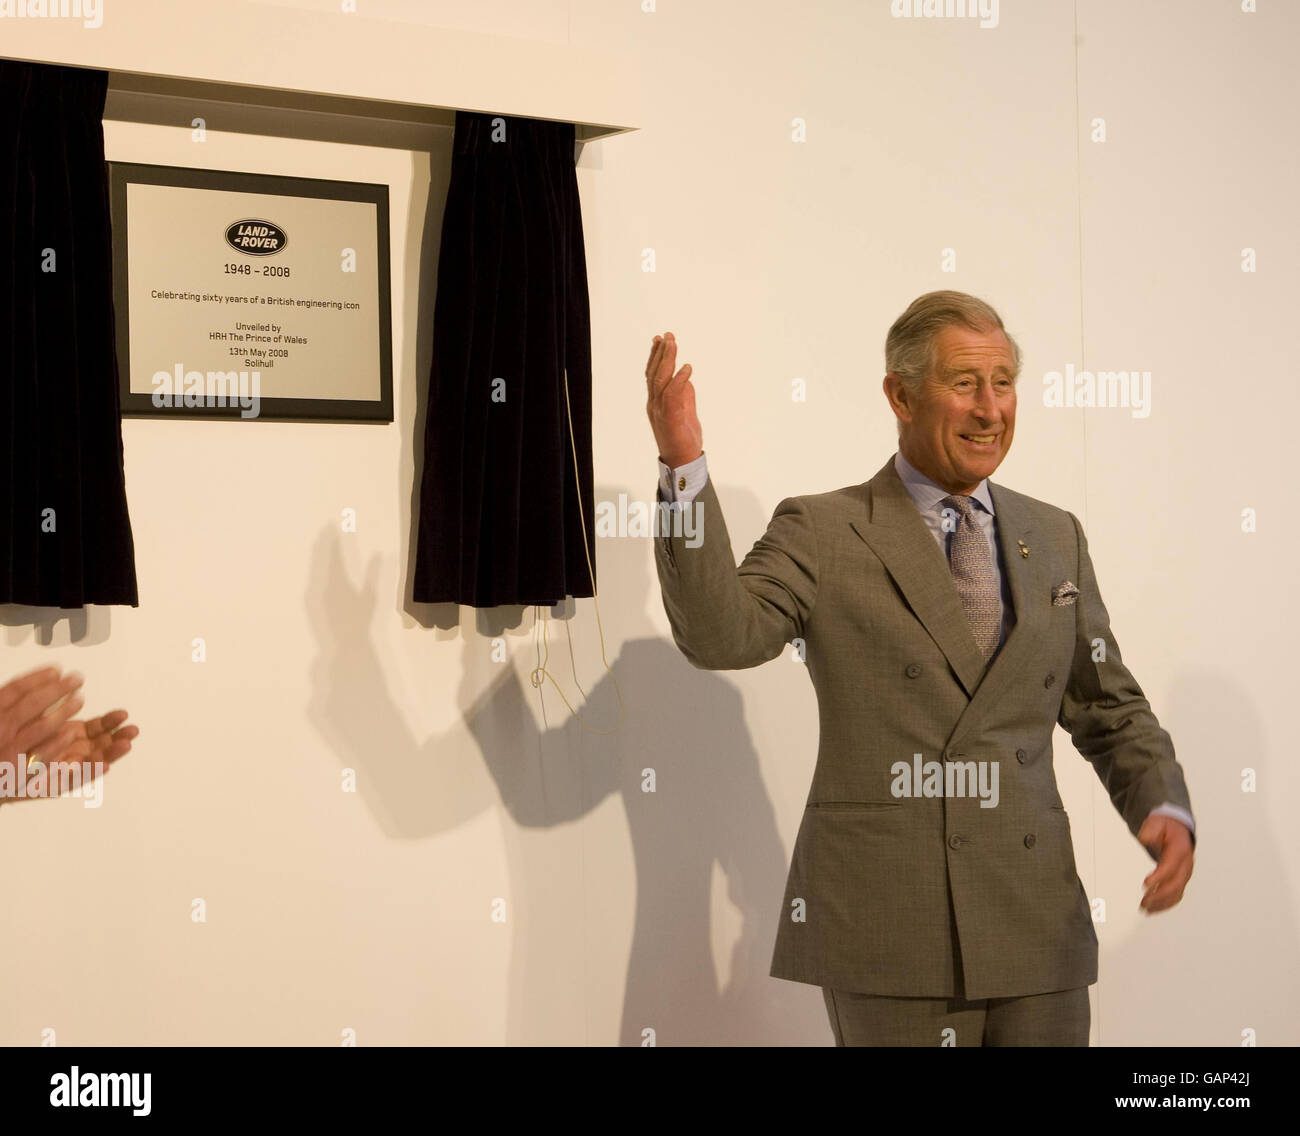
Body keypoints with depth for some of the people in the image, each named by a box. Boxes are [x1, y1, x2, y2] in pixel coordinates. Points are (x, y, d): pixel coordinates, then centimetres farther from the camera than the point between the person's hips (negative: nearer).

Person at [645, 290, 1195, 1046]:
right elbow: (721, 634, -16)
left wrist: (1165, 808, -1)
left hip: (1037, 926, 4)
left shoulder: (1055, 537, 13)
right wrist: (685, 464, -24)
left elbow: (1110, 709, 17)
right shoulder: (822, 532, 0)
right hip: (886, 925, -4)